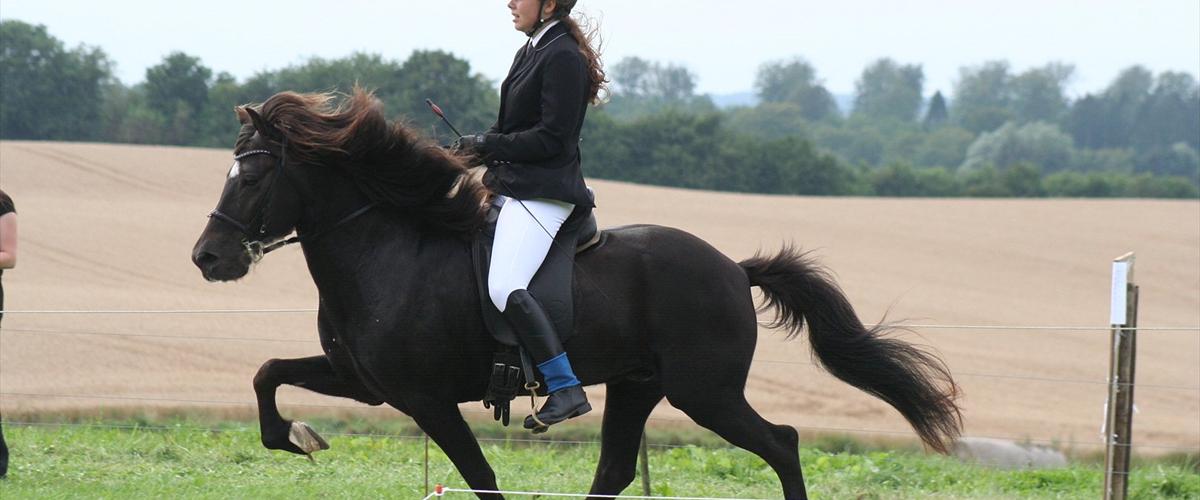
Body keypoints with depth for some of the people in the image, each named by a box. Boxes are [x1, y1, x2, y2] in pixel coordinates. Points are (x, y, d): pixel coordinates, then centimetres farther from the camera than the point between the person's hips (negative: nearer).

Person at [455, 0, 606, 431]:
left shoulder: (562, 57, -14)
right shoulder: (532, 51, 17)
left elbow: (552, 138, -19)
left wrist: (488, 146, -14)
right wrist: (475, 147, 4)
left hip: (542, 192, -11)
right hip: (513, 184, 11)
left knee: (505, 288, -25)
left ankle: (566, 389, -24)